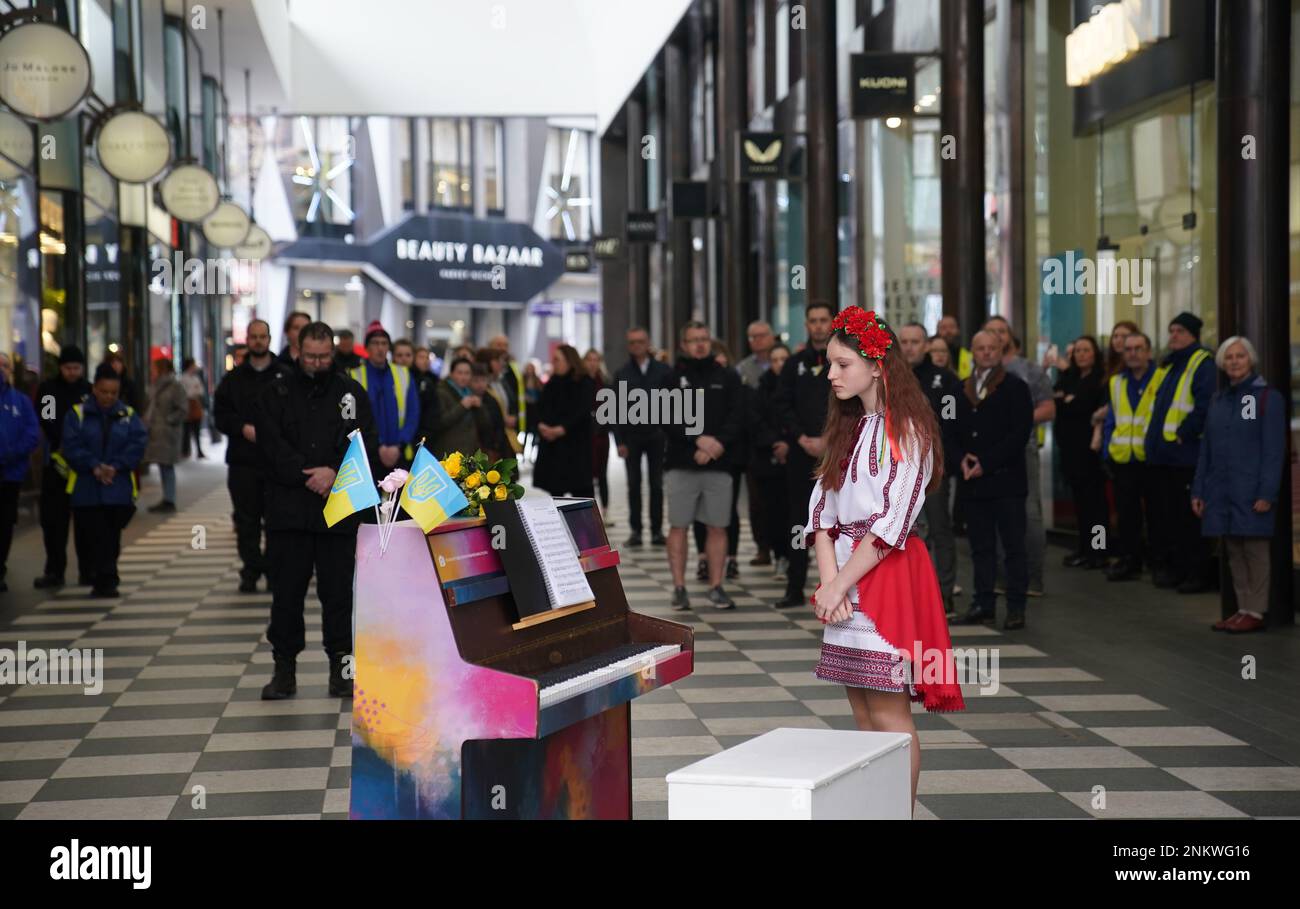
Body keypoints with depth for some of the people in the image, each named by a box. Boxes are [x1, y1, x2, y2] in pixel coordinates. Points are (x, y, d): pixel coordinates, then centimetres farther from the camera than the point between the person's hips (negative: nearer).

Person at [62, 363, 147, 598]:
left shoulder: (128, 414, 7)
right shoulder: (77, 413, 2)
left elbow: (138, 444, -2)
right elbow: (71, 446, -5)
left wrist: (116, 466, -15)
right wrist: (94, 467, -16)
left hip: (119, 488, 1)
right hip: (87, 488, -1)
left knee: (112, 536, 4)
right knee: (96, 536, -3)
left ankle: (104, 581, 15)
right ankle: (105, 581, 5)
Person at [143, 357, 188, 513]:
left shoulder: (175, 387, -10)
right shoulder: (155, 387, 14)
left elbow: (183, 411, -12)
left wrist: (168, 420, -15)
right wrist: (148, 420, 7)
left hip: (168, 433, -8)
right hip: (156, 433, 8)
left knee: (167, 466, -4)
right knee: (163, 467, 11)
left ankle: (169, 501, 0)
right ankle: (167, 500, 18)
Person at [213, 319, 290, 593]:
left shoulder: (285, 376, 3)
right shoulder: (233, 378, 11)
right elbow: (220, 413, 8)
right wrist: (243, 428, -8)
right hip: (243, 459, 2)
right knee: (246, 519, 4)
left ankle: (274, 570, 8)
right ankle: (251, 571, 11)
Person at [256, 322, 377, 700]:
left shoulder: (351, 392, 8)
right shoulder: (277, 391, 5)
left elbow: (367, 443, 0)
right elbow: (270, 442, -5)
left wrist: (335, 473, -14)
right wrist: (307, 476, -13)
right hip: (288, 509, 0)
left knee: (338, 591, 5)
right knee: (287, 591, 4)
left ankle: (340, 668, 12)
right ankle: (284, 669, 12)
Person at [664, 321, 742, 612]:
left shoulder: (728, 377, 10)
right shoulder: (672, 377, 5)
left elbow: (737, 416, 0)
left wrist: (717, 445, -14)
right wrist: (697, 440, -17)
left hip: (719, 464, 1)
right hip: (680, 464, -1)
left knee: (717, 526, 2)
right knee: (678, 525, 0)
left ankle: (716, 587, 8)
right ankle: (679, 588, 5)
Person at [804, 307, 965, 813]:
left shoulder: (907, 429, -8)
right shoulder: (847, 428, 16)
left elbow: (891, 523, -15)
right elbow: (822, 509, 7)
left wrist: (839, 584, -14)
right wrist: (828, 579, -7)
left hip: (888, 573, -7)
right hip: (845, 577, 7)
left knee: (889, 715, -7)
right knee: (863, 714, 10)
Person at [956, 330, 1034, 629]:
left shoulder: (1015, 387, -2)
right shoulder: (962, 389, 13)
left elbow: (1020, 433, -9)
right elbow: (956, 430, 16)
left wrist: (986, 463, -12)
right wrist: (963, 458, -4)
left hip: (1006, 479, -4)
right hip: (973, 481, 4)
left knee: (1013, 545, -1)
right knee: (981, 546, 8)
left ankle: (1016, 607, 3)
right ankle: (984, 603, 14)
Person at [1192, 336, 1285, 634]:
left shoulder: (1269, 398, -4)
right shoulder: (1217, 400, 14)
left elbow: (1274, 451, -9)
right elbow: (1206, 449, 16)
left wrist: (1267, 494, -15)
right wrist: (1198, 490, 11)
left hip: (1251, 492, -6)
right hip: (1221, 491, 6)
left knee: (1254, 550, -3)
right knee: (1233, 552, 8)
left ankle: (1256, 612, 3)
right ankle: (1243, 608, 14)